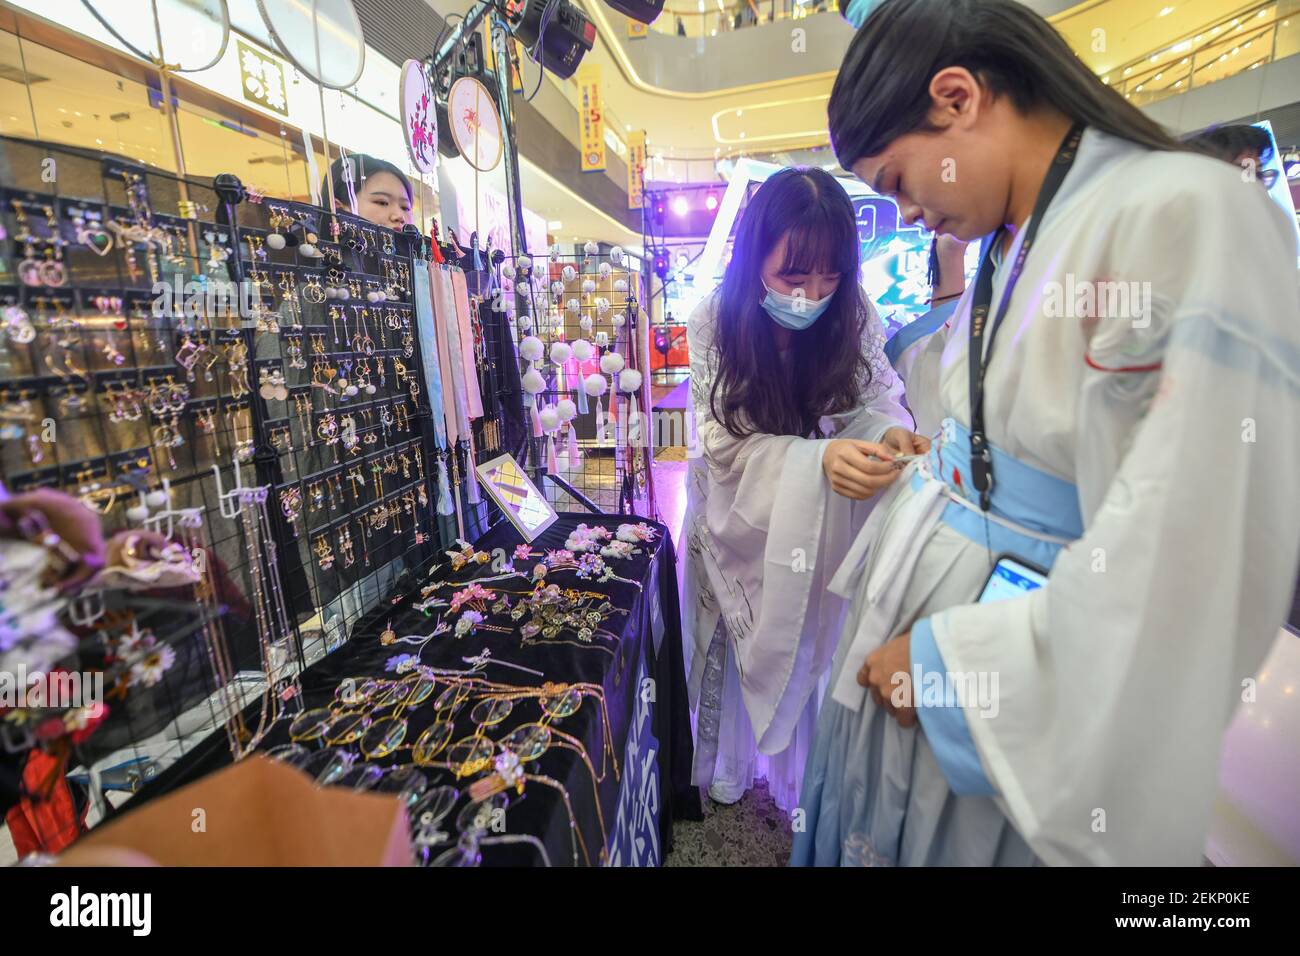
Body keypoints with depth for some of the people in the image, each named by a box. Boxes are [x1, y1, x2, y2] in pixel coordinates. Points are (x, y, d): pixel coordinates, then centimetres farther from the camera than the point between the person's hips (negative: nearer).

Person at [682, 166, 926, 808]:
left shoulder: (852, 317, -14)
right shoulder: (715, 324, -21)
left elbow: (874, 396, -10)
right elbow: (725, 445, -24)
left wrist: (892, 432, -35)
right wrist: (819, 456, -42)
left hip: (821, 522, 2)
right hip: (740, 520, -1)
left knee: (812, 651, 13)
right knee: (738, 653, 15)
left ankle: (803, 779, 41)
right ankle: (726, 773, 43)